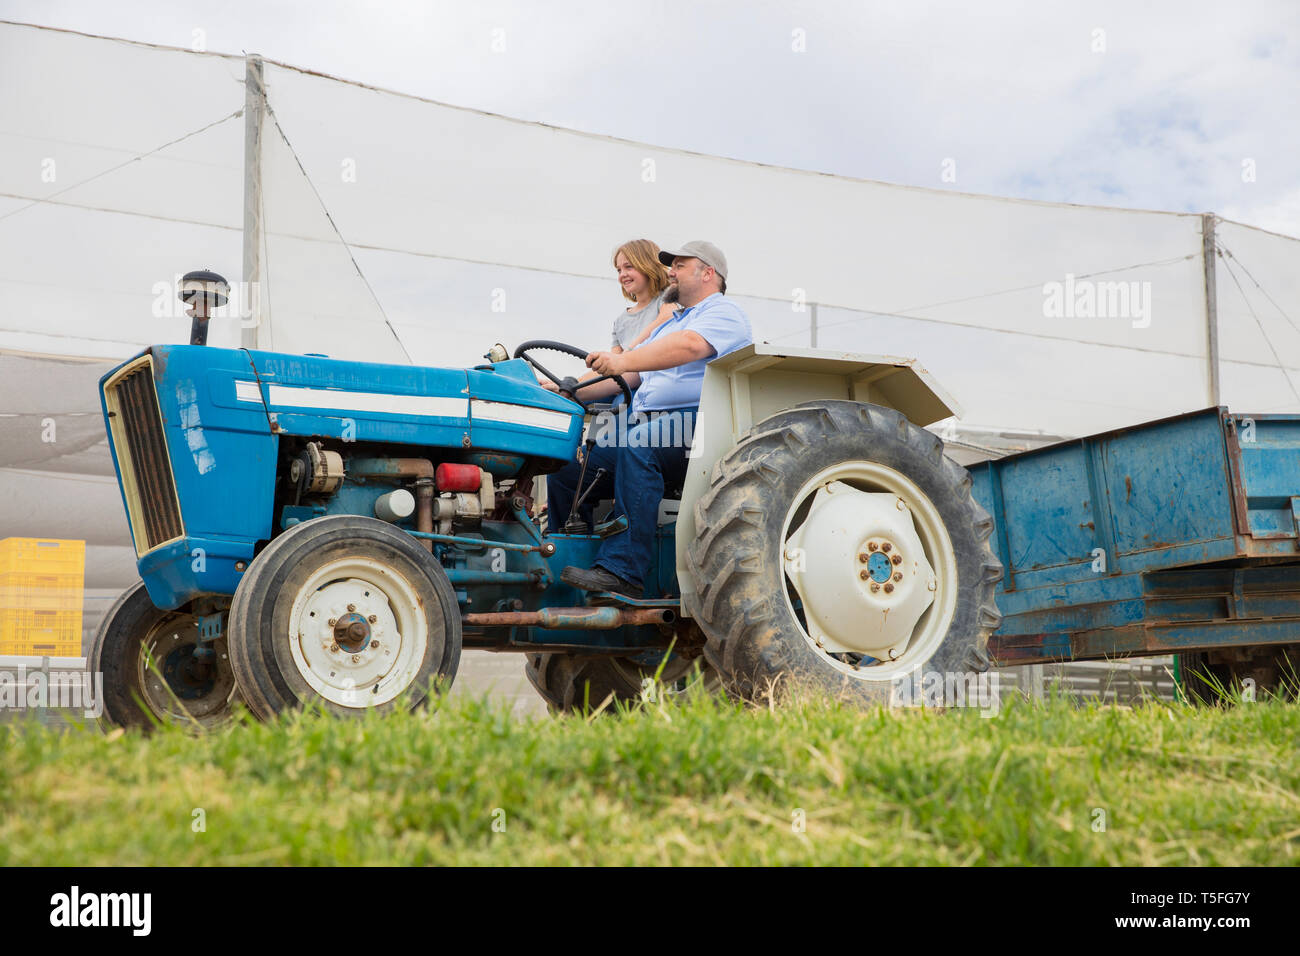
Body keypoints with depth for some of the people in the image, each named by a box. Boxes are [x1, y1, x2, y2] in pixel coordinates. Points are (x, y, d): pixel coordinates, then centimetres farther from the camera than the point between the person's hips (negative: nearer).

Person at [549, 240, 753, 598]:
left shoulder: (724, 313, 3)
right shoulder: (669, 324, 32)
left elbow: (688, 345, -20)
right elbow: (626, 376, 24)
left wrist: (623, 360, -34)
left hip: (697, 423, -9)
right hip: (647, 426, 9)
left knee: (637, 444, -38)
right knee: (563, 469, -5)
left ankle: (622, 571, -42)